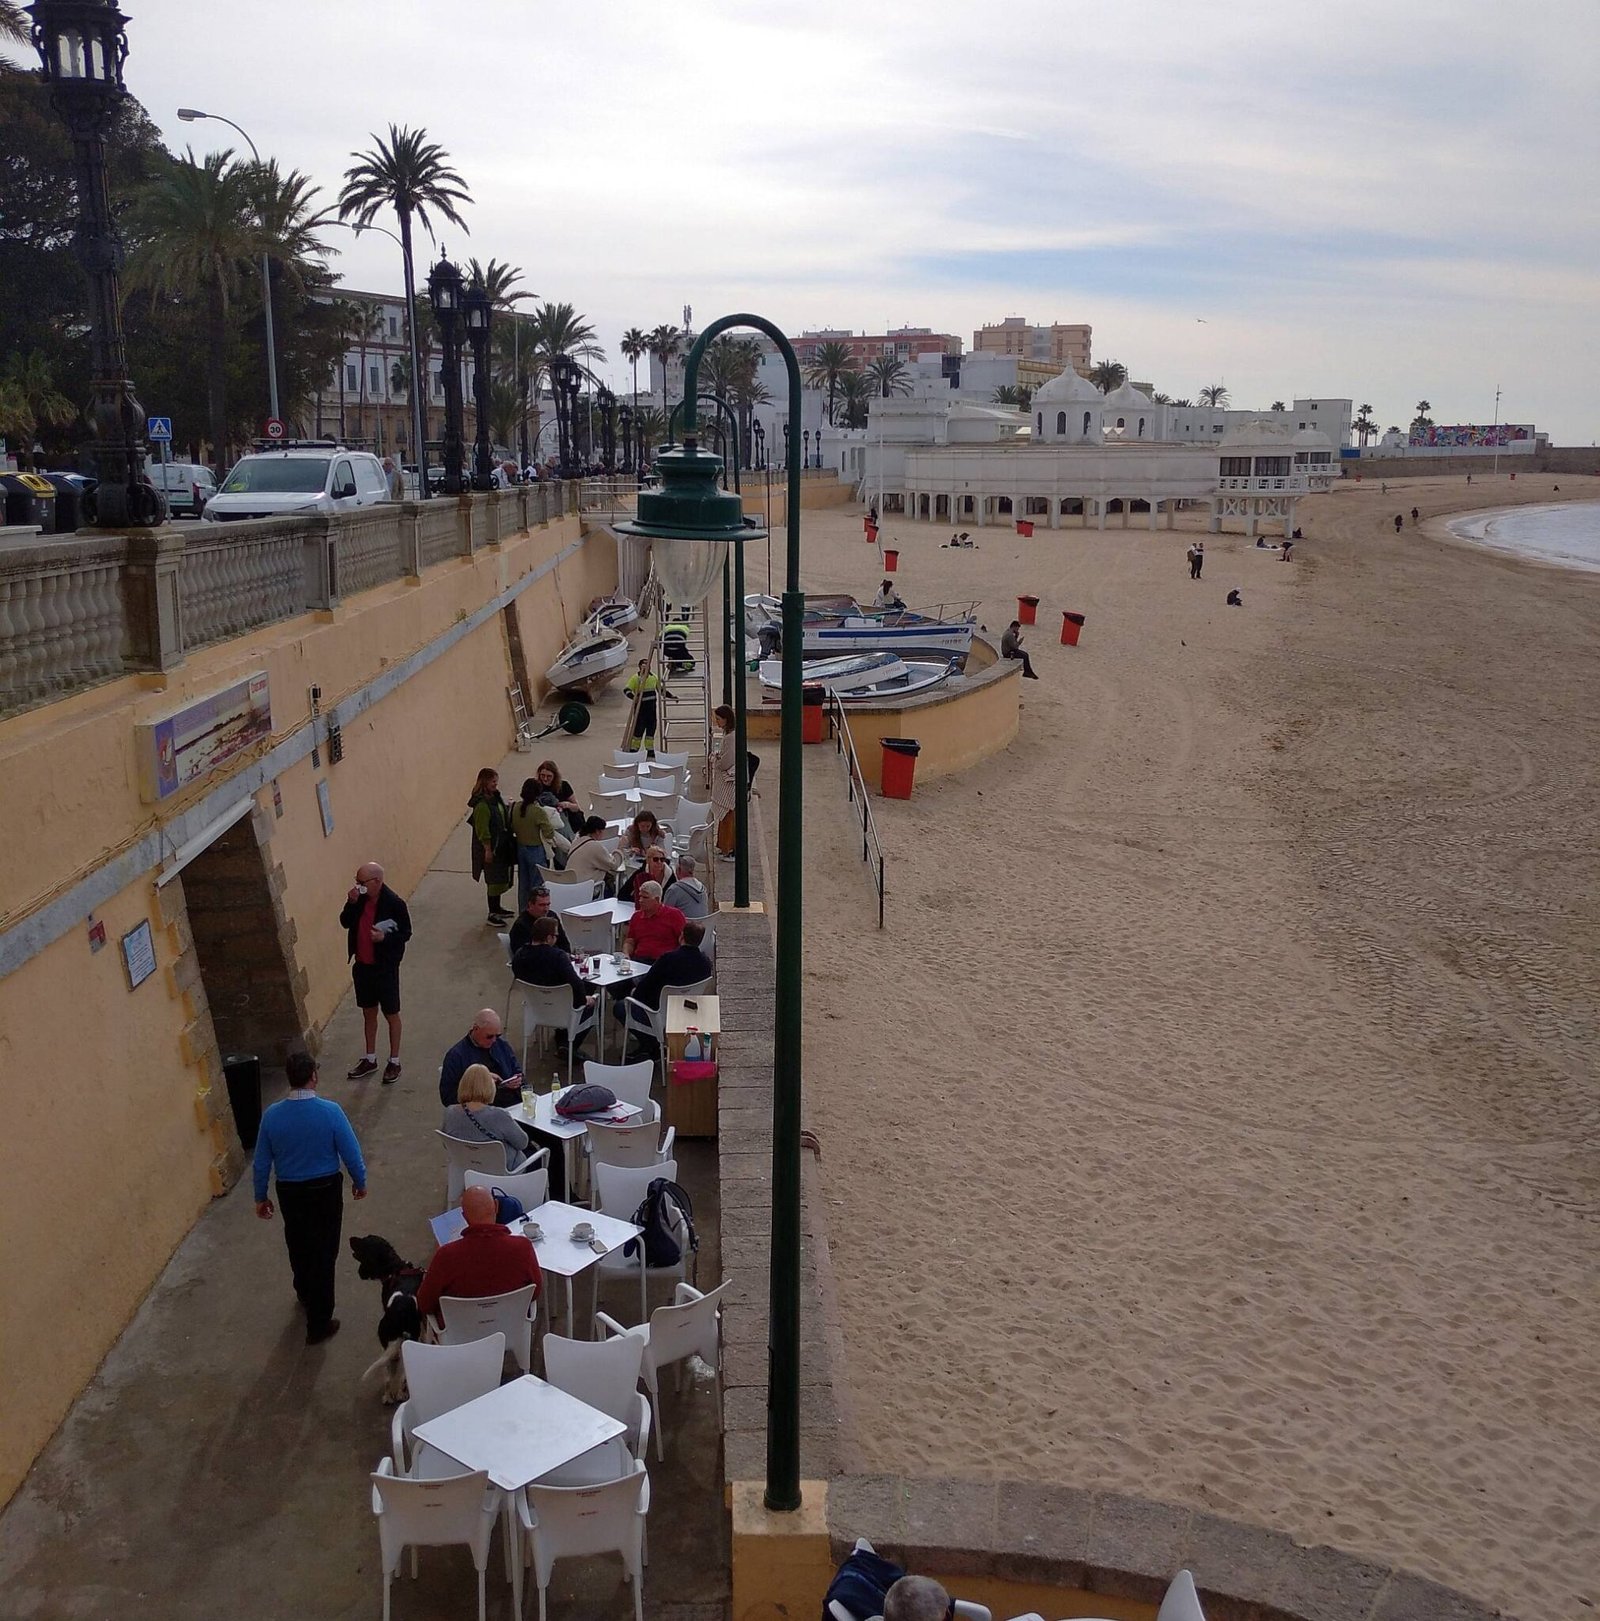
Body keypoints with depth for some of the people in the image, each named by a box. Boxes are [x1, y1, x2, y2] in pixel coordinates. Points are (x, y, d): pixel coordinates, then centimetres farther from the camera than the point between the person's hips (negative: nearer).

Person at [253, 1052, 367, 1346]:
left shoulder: (272, 1115, -14)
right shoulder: (330, 1111, -22)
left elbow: (261, 1162, -4)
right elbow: (351, 1153, -14)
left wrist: (260, 1197, 11)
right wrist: (359, 1182, 5)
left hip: (290, 1192, 3)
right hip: (326, 1190, -3)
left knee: (298, 1246, 27)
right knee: (323, 1253, 9)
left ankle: (305, 1294, 52)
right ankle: (319, 1324, 16)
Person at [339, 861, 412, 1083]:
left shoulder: (394, 903, -19)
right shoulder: (360, 899, -4)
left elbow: (406, 932, -12)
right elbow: (345, 923, 1)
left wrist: (385, 937, -29)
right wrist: (351, 903, -15)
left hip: (385, 967, -6)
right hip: (362, 965, 6)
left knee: (391, 1014, 10)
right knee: (368, 1012, 19)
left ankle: (394, 1062, 23)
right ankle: (370, 1059, 34)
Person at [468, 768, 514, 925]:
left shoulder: (495, 797, 6)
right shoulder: (481, 804, -22)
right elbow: (482, 830, -21)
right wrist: (488, 850, -19)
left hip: (501, 845, 9)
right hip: (491, 847, -9)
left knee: (501, 878, 19)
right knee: (494, 880, -1)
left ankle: (496, 908, 35)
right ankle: (492, 915, 9)